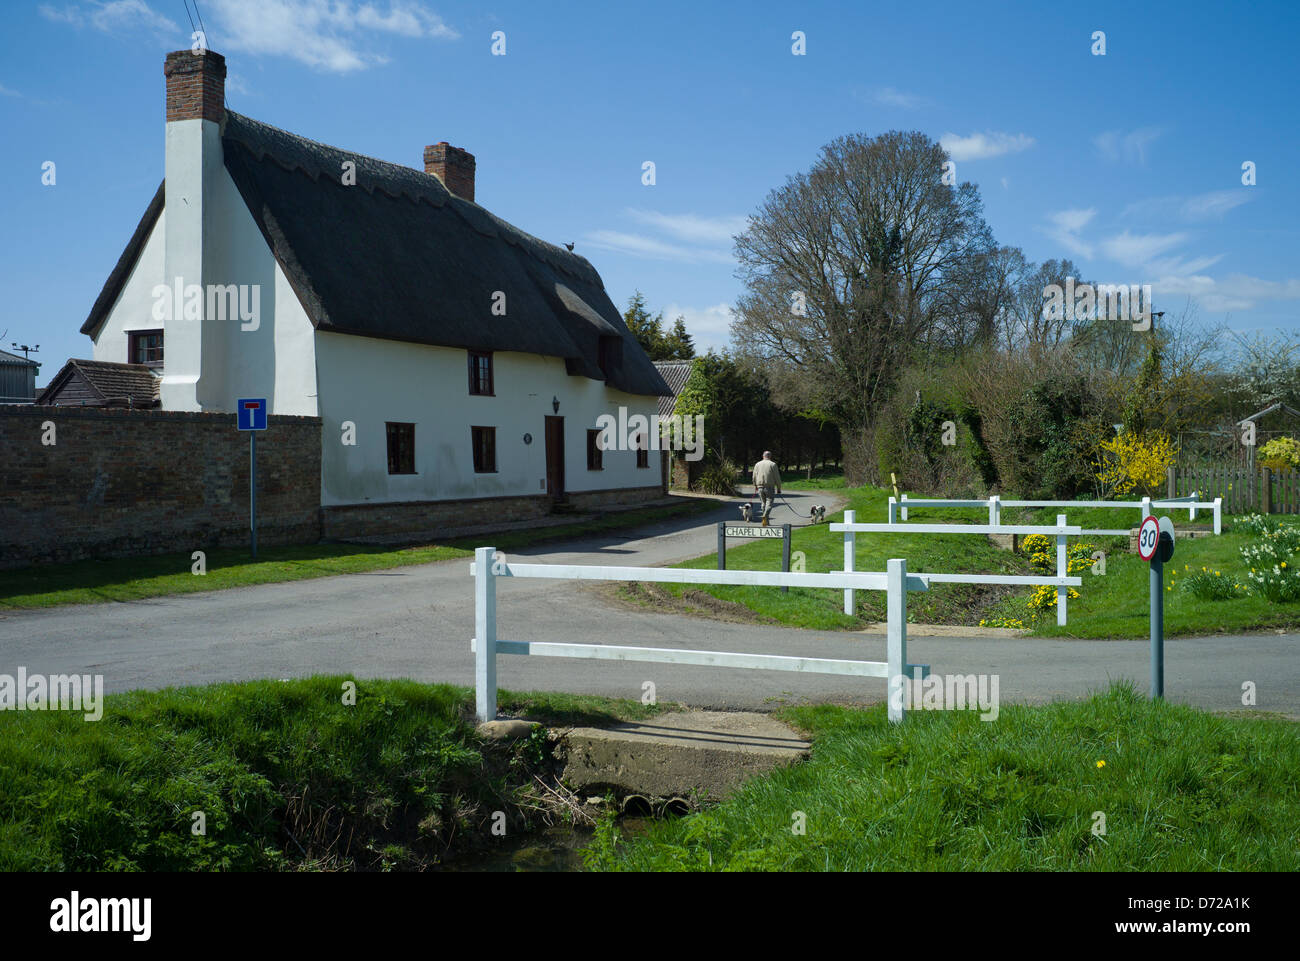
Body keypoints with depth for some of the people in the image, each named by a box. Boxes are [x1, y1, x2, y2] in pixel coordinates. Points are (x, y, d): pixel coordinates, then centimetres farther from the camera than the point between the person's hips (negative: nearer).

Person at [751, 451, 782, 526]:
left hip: (760, 487, 4)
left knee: (763, 503, 14)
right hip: (769, 487, -4)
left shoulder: (757, 464, 7)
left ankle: (766, 520, 18)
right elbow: (777, 478, -4)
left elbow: (754, 477, 12)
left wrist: (755, 486, 28)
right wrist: (778, 488, 4)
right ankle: (765, 516, -28)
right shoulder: (773, 465, -4)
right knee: (769, 503, -5)